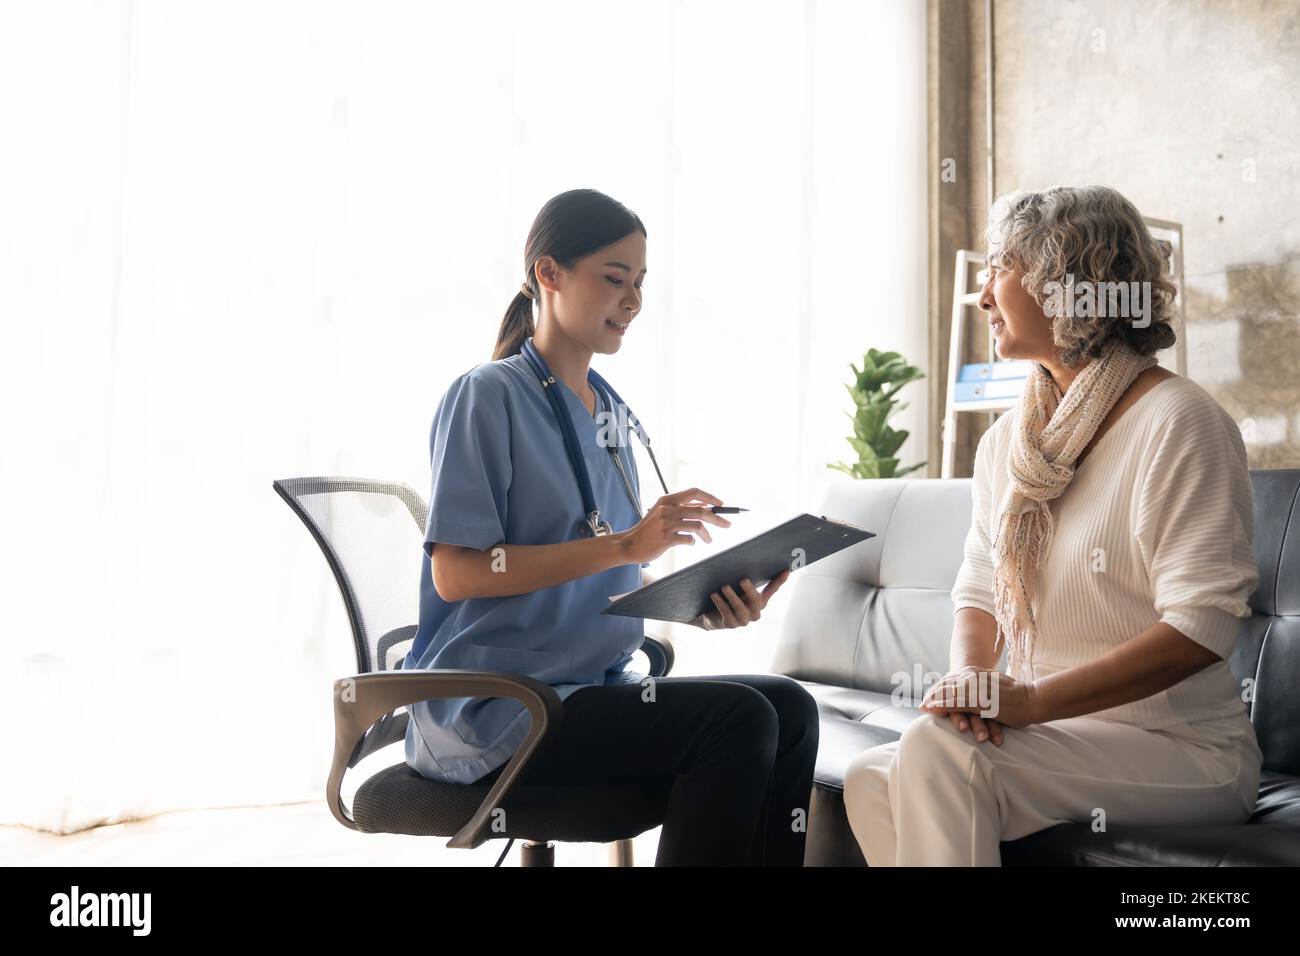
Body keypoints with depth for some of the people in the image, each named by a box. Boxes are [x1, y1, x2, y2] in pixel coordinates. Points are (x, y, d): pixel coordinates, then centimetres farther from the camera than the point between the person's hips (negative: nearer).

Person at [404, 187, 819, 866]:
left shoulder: (613, 414, 15)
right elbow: (455, 573, -16)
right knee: (736, 720, -23)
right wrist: (624, 544, -22)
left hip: (594, 687, 7)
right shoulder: (489, 395, -8)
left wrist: (702, 605, -5)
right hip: (490, 711, -7)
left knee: (789, 707, -12)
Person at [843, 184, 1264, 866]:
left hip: (1181, 749, -6)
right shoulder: (1005, 441, 12)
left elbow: (1203, 627, -20)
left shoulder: (1179, 423, -12)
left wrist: (1033, 699, -26)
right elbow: (978, 591, 12)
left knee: (938, 749, -28)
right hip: (1045, 732, 7)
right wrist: (967, 678, -11)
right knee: (869, 778, -16)